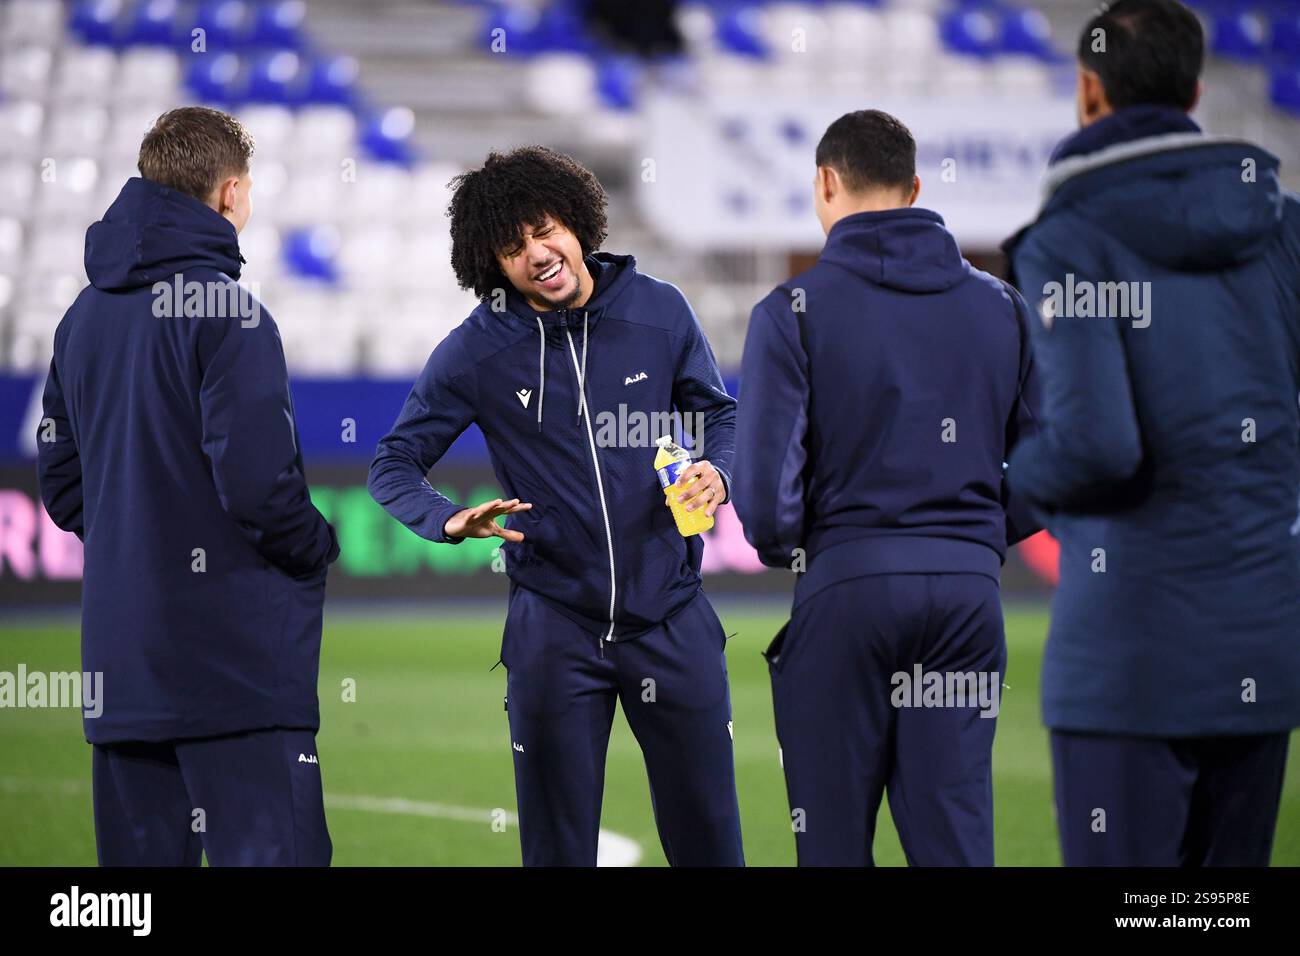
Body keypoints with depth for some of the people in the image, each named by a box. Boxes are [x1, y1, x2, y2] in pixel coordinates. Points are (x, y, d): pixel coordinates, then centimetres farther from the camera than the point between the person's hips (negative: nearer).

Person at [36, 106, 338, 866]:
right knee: (270, 853, -10)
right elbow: (256, 480, -19)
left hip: (120, 654, 8)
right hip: (236, 657, -8)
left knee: (142, 850, 10)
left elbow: (61, 482, 16)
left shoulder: (85, 316, 13)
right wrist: (318, 548, -2)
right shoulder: (226, 309, -12)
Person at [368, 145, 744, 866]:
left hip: (670, 615, 1)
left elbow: (718, 413, 12)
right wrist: (450, 521, -21)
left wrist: (715, 472, -11)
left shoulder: (659, 311, -1)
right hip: (555, 623, -1)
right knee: (558, 844, 5)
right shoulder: (477, 350, -5)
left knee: (707, 838, 6)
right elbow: (393, 465, 0)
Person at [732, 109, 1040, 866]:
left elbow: (765, 496, -11)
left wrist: (785, 549, 9)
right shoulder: (1002, 307, 7)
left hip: (845, 585, -3)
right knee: (957, 838, 3)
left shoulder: (792, 312, -5)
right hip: (969, 590, 3)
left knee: (835, 840, 5)